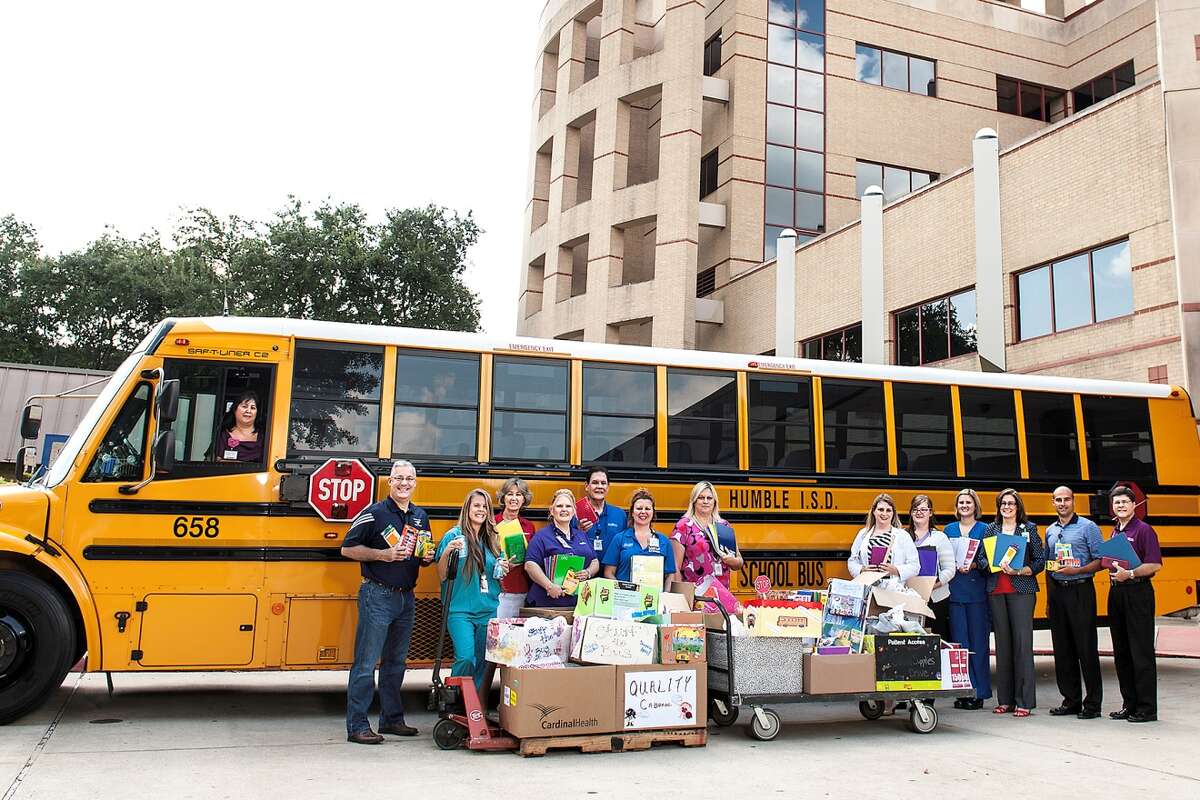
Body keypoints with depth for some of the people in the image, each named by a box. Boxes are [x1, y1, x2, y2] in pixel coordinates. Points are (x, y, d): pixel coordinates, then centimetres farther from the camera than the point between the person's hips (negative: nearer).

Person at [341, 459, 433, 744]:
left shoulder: (421, 516, 12)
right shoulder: (374, 513, -7)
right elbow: (347, 548, -7)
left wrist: (427, 558, -1)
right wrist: (383, 554, -18)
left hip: (406, 596, 7)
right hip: (377, 595, -6)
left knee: (396, 661, 15)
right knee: (366, 663, -3)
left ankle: (392, 718, 24)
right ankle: (356, 726, 3)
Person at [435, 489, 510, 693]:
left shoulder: (492, 539, 11)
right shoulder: (454, 536, -3)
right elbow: (441, 577, -5)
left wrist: (503, 571, -1)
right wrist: (446, 552, -20)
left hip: (489, 610, 5)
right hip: (461, 610, -5)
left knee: (485, 661, 7)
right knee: (465, 658, -15)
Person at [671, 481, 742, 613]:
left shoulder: (724, 526, 15)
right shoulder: (684, 526, 3)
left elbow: (739, 563, 20)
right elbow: (675, 566, -2)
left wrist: (731, 560, -2)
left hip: (722, 591, 4)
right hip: (694, 592, -4)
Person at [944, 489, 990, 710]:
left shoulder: (984, 529, 5)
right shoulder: (949, 530, 13)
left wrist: (973, 565, -15)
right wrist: (956, 566, -7)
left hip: (977, 590, -2)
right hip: (955, 590, 3)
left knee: (978, 640, -2)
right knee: (958, 640, 2)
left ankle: (979, 693, 4)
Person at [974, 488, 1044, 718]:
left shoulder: (1029, 528, 5)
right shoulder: (990, 529, 12)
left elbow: (1040, 560, 1)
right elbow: (980, 559, 8)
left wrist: (1020, 571, -13)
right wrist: (995, 567, -10)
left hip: (1022, 590, -3)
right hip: (996, 591, 3)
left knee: (1023, 642, -7)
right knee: (1002, 642, 5)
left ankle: (1025, 701, -2)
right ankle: (1005, 700, 11)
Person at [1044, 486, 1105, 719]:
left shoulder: (1088, 527, -2)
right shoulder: (1050, 531, 14)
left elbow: (1100, 560, -5)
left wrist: (1076, 570, -19)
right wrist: (1049, 600, 14)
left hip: (1080, 590, -5)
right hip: (1057, 591, 5)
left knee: (1086, 648, -3)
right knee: (1062, 648, 8)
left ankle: (1093, 703, 4)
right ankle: (1071, 700, 16)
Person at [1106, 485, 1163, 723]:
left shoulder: (1144, 530, -6)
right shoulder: (1114, 533, 16)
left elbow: (1155, 564, -14)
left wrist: (1129, 574, -23)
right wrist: (1110, 568, 4)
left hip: (1138, 593, -8)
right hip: (1116, 593, 8)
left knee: (1141, 652, -4)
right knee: (1121, 652, 10)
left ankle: (1147, 708, 2)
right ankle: (1129, 705, 18)